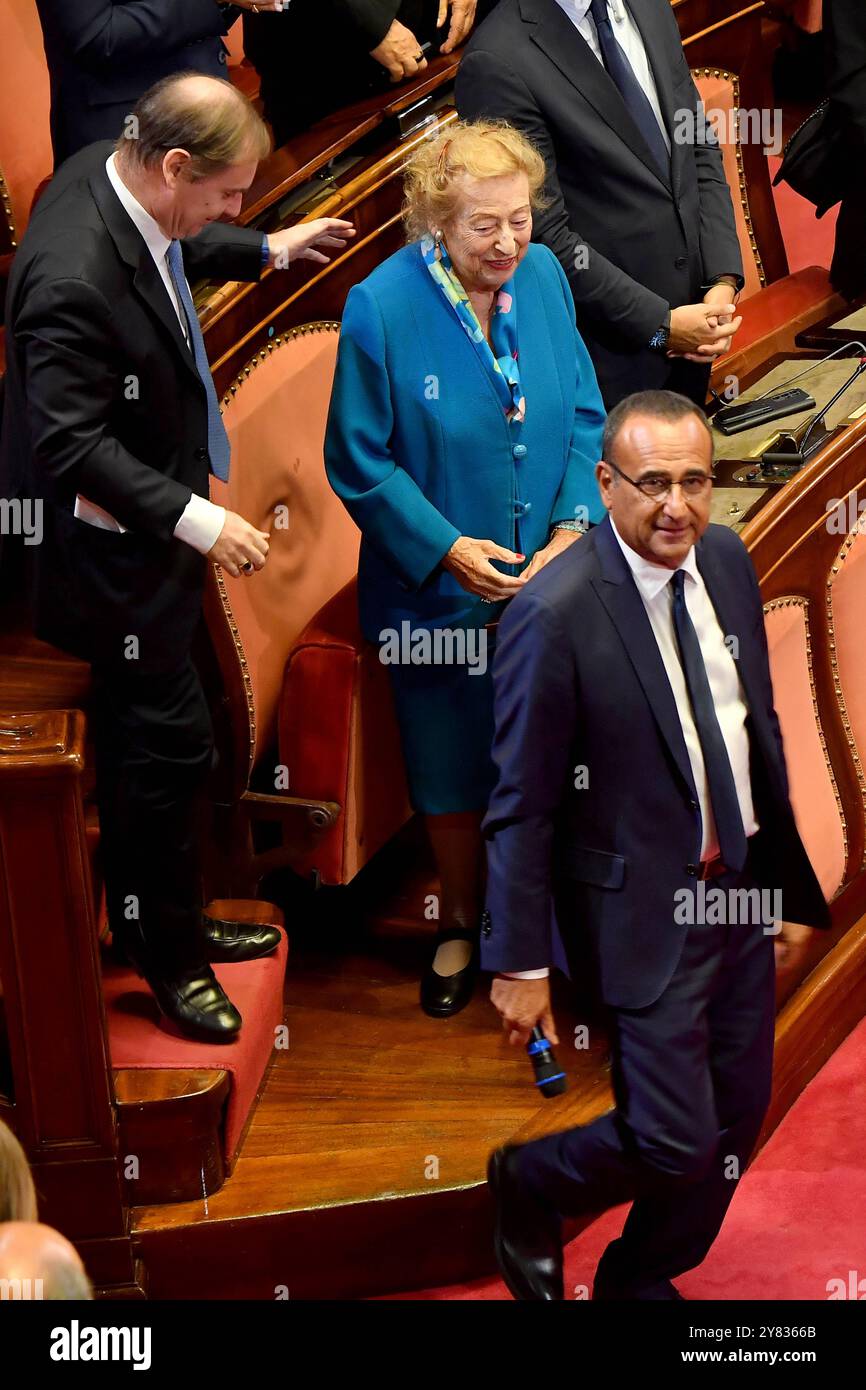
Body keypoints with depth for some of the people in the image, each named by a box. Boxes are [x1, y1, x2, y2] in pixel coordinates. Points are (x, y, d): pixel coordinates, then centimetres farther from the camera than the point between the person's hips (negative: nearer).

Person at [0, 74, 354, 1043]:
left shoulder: (113, 176, -4)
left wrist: (267, 250, 25)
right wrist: (195, 520, -31)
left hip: (144, 520, 10)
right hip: (106, 545, -10)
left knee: (146, 735, 21)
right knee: (168, 740, 2)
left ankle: (170, 922, 37)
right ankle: (163, 952, 22)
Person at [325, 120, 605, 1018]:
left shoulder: (543, 276, -7)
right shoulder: (382, 308, -18)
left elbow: (584, 415, 1)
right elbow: (358, 462, -12)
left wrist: (574, 527, -12)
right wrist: (447, 549, -18)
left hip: (548, 581, 3)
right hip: (438, 588, -3)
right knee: (452, 773, 14)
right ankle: (460, 925, 38)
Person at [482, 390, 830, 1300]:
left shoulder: (728, 560, 0)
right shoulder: (556, 614, -22)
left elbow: (758, 734, 10)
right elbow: (522, 804, -15)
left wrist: (791, 885, 14)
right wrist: (520, 961, -12)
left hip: (741, 884, 7)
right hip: (647, 908, -7)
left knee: (737, 1118, 15)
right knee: (678, 1139, -4)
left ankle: (641, 1278, 38)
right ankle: (529, 1185, 27)